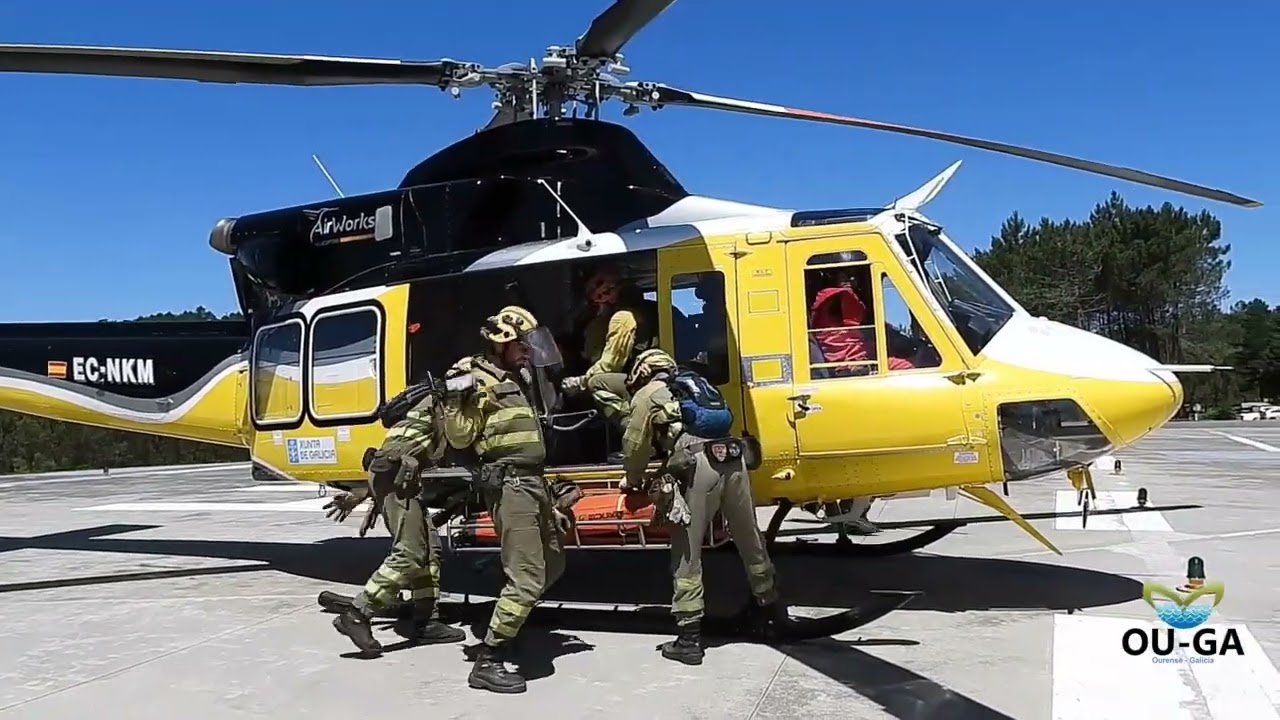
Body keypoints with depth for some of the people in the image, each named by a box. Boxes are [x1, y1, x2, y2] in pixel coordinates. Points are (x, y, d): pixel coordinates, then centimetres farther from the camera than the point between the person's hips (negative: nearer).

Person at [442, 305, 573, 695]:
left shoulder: (515, 381, 22)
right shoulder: (480, 380, -7)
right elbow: (459, 438, -13)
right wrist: (456, 399, -27)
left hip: (532, 484, 10)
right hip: (510, 486, -10)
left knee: (552, 564, 21)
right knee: (527, 577, -13)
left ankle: (506, 623, 34)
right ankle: (487, 662, -5)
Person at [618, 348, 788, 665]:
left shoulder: (646, 396, 15)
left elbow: (634, 446, 14)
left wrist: (634, 482, 32)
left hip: (698, 465, -6)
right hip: (732, 458, 6)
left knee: (686, 552, 2)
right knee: (749, 537, 21)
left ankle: (689, 638, 3)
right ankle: (771, 604, 38)